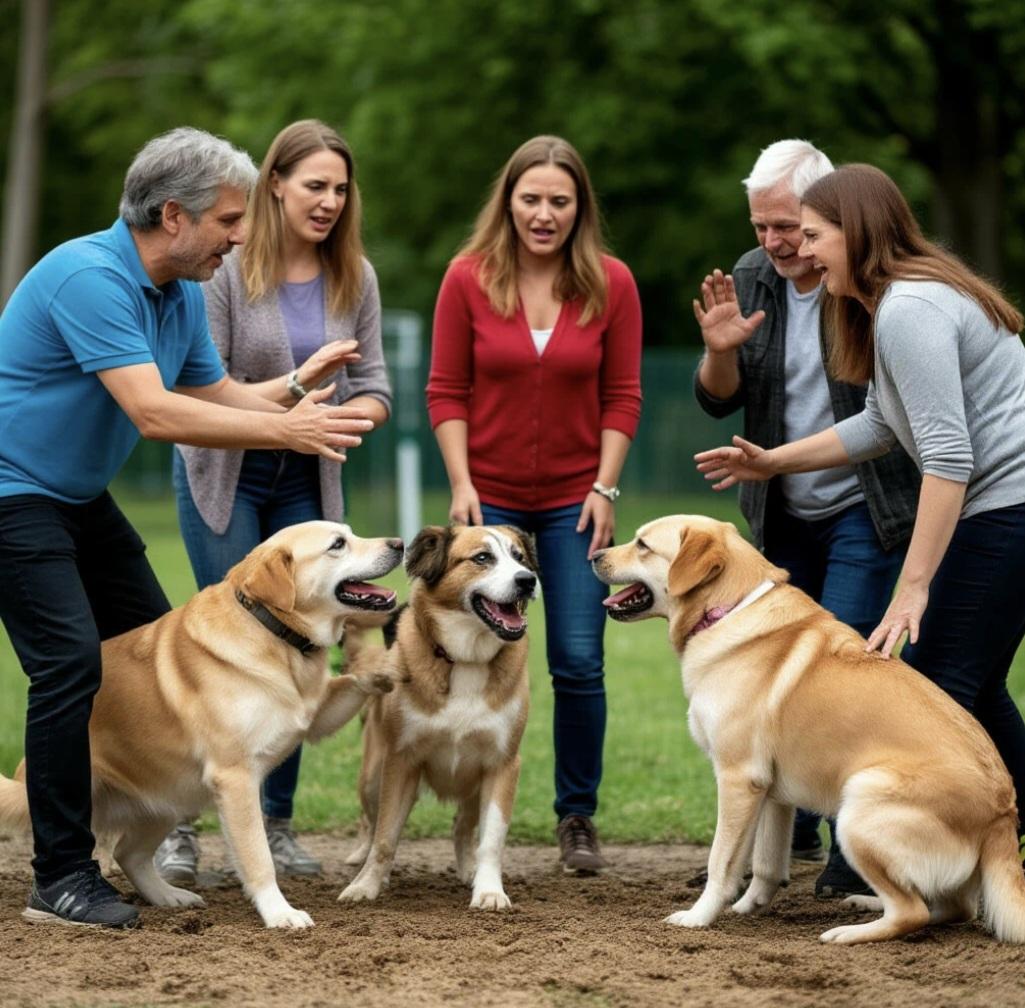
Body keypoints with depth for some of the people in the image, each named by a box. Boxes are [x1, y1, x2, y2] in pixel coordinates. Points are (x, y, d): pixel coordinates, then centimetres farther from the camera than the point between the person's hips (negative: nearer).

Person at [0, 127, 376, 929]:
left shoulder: (183, 292, 4)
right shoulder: (90, 277, -26)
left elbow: (214, 392, 13)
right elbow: (154, 413, -32)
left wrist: (296, 406, -7)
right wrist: (283, 431, -30)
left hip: (80, 496, 10)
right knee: (71, 664, -18)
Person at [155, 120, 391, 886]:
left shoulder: (354, 277, -1)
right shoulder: (227, 270, -14)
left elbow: (375, 390, 0)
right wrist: (291, 385, -28)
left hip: (306, 479, 4)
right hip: (224, 472, -4)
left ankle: (276, 822, 13)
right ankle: (180, 823, 1)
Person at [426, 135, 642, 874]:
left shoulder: (611, 284, -3)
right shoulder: (469, 278, -5)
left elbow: (623, 396, 1)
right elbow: (446, 391, -1)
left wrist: (605, 488, -6)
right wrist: (461, 485, -8)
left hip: (574, 500, 0)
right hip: (490, 497, 0)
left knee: (579, 664, -2)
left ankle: (578, 818, 13)